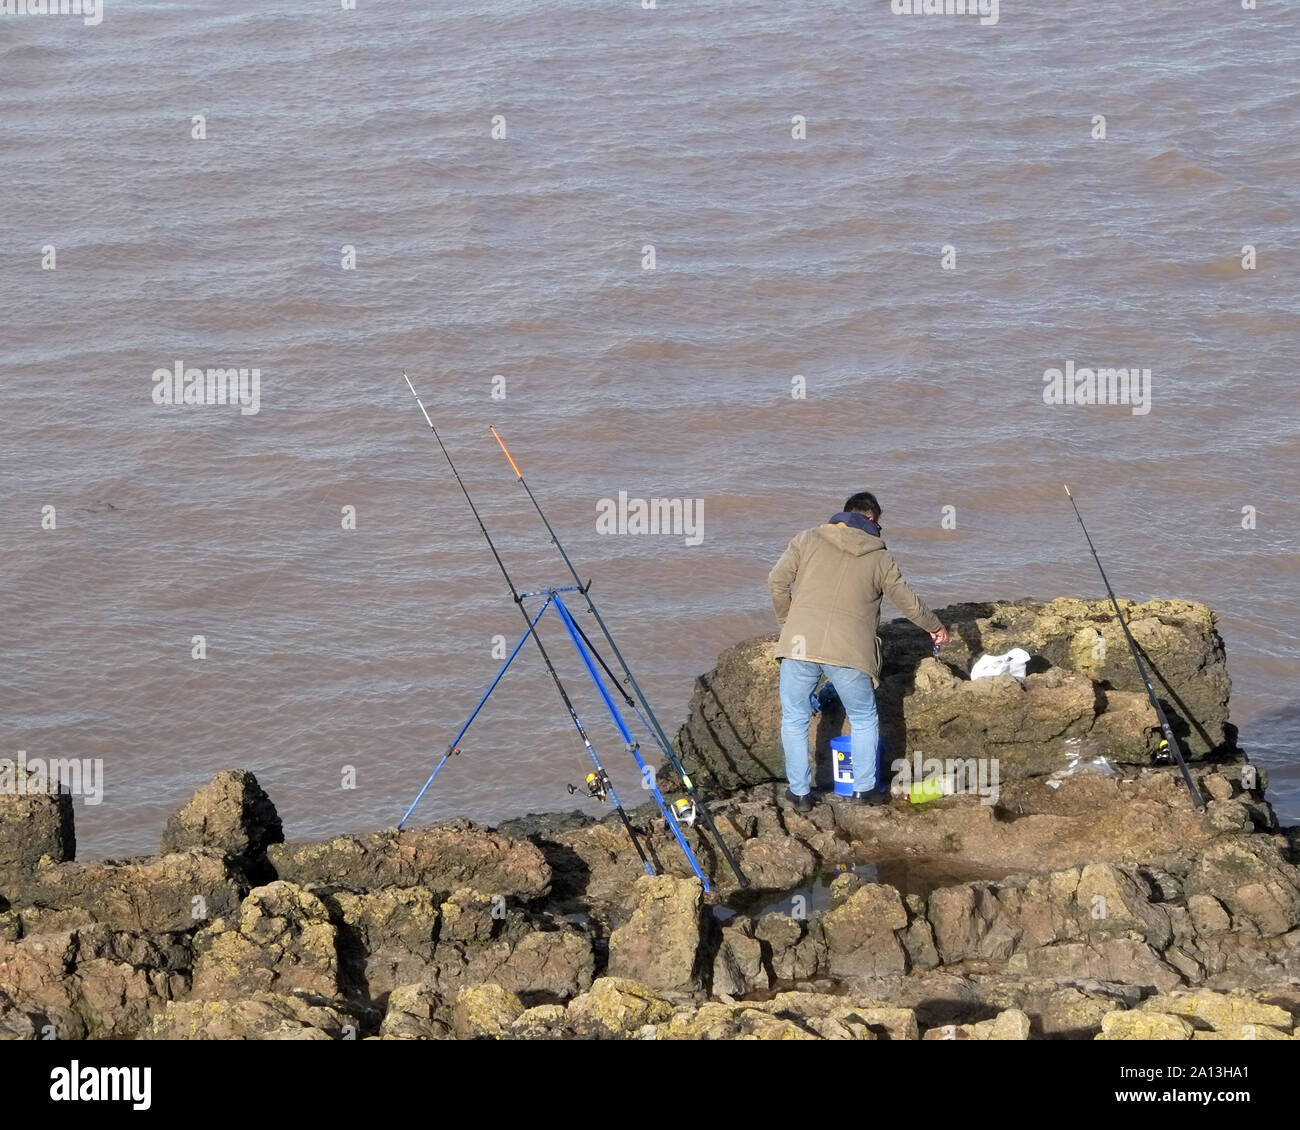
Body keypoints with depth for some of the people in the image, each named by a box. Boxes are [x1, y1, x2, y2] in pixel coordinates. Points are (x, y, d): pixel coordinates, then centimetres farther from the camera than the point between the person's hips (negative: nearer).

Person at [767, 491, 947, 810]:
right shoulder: (880, 558, 11)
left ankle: (800, 791, 17)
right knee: (864, 720, 19)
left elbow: (777, 580, 5)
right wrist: (935, 628, 38)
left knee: (795, 719, 15)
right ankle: (864, 789, 21)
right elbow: (908, 602, 19)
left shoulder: (807, 540, 10)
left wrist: (787, 622, 20)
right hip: (850, 651, 0)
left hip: (800, 644, 0)